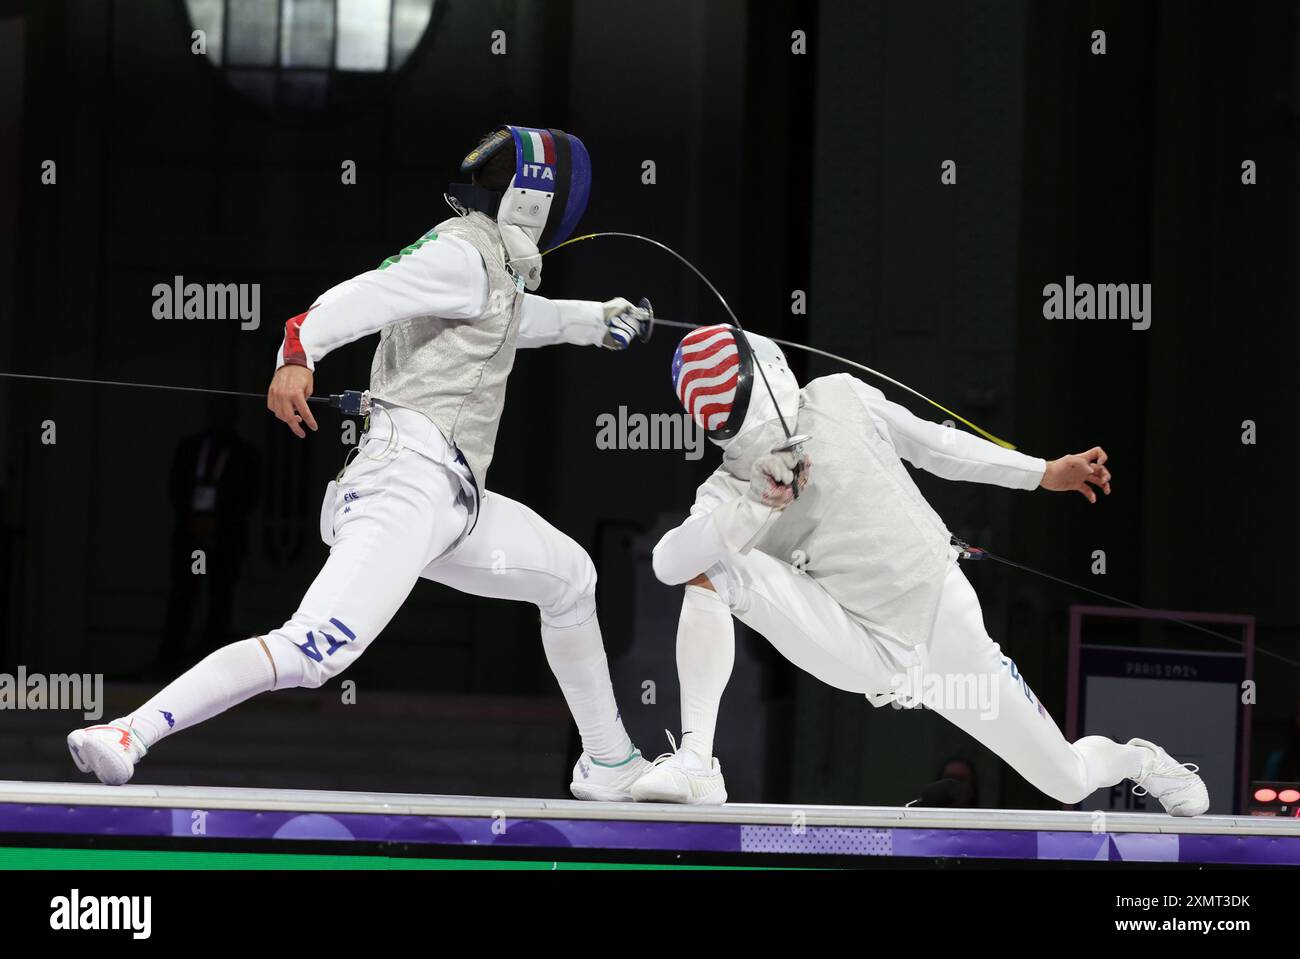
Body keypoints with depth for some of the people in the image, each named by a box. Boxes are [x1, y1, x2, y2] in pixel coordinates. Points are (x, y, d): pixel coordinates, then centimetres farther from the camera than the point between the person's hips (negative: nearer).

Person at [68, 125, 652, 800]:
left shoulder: (490, 263, 21)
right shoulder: (462, 255, -8)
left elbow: (517, 318, 47)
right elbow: (356, 300, -24)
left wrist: (597, 320, 58)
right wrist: (298, 353, -42)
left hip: (446, 503, 11)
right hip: (407, 484, -11)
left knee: (569, 578, 27)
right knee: (314, 652, -27)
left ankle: (609, 764, 39)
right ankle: (127, 736, -33)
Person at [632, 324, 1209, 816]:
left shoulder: (838, 399, -7)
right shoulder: (728, 490, -9)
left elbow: (929, 443, 7)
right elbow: (667, 564, -27)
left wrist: (1044, 473, 9)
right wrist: (759, 504, -36)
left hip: (943, 625, 0)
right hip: (860, 652, 0)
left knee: (1069, 782, 5)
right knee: (711, 566, -23)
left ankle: (1138, 762, 43)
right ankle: (695, 762, -21)